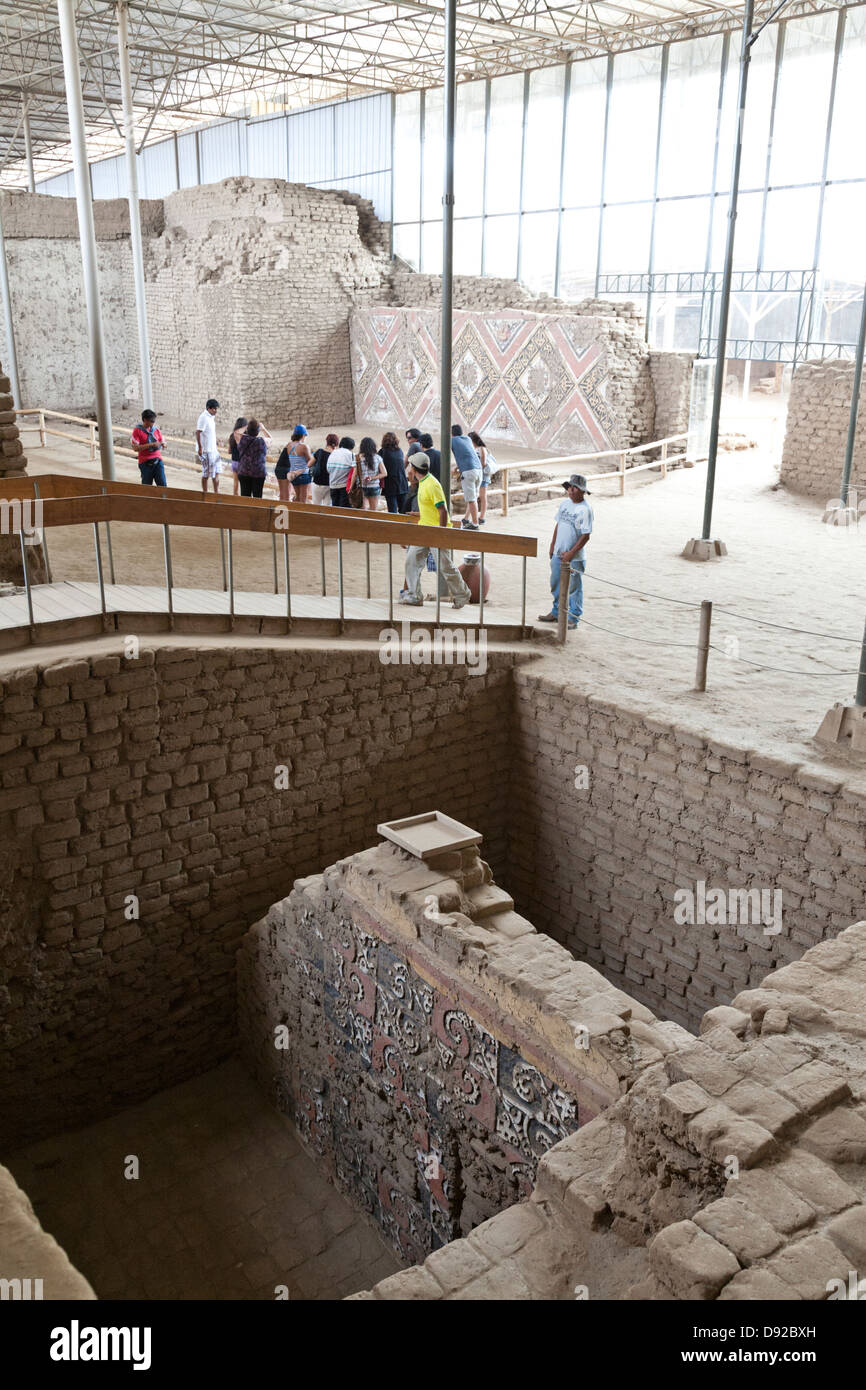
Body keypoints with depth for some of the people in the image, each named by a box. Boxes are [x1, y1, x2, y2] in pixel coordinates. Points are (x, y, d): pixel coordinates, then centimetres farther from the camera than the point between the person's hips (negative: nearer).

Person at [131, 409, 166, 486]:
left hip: (157, 460, 3)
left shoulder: (156, 430, 9)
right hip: (145, 463, -3)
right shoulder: (137, 431, -4)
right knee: (147, 486, 3)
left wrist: (162, 444, -7)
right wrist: (151, 444, -22)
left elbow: (161, 441, 20)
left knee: (162, 485, -6)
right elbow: (135, 447, -14)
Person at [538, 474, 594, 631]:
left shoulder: (585, 509, -15)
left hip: (575, 557, -7)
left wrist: (571, 553, -18)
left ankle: (573, 618, 14)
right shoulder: (564, 504, 7)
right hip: (558, 553, 7)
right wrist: (553, 545, 14)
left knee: (574, 587, 3)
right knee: (556, 584, 18)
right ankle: (557, 613, 34)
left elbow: (586, 536, -16)